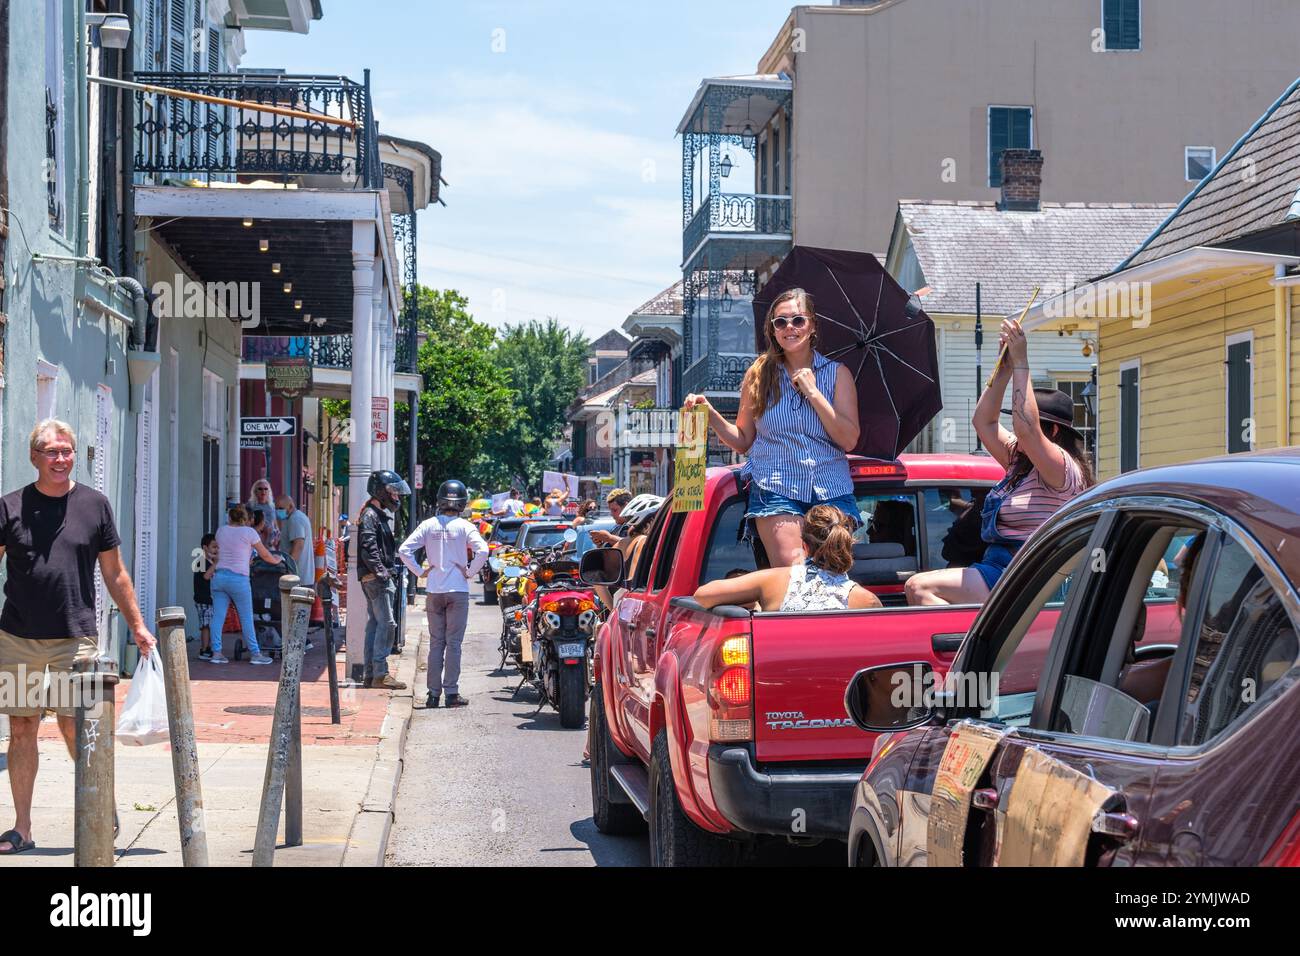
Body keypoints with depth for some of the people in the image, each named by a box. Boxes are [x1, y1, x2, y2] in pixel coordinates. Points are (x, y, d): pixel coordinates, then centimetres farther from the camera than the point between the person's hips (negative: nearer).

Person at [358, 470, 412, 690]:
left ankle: (370, 674, 13)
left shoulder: (379, 515, 21)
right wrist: (380, 572, -26)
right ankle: (380, 674, -13)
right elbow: (369, 548, -21)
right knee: (386, 623, -13)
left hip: (379, 577, 11)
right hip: (375, 578, -11)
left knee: (374, 624, 11)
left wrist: (388, 574, 22)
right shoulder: (369, 515, -11)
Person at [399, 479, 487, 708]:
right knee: (453, 643, 1)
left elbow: (404, 550, -4)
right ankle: (452, 693, 0)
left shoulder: (428, 525, 1)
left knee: (436, 643, 9)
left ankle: (433, 693, 8)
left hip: (434, 592, 3)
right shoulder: (464, 526, -6)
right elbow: (482, 551, -19)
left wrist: (420, 571, 3)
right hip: (458, 590, -3)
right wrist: (470, 572, -5)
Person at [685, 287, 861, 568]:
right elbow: (743, 440, 13)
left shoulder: (836, 374, 9)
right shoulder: (759, 374, 10)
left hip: (832, 492, 1)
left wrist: (813, 392, -5)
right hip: (776, 488, -1)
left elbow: (849, 440, -1)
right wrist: (710, 415, -3)